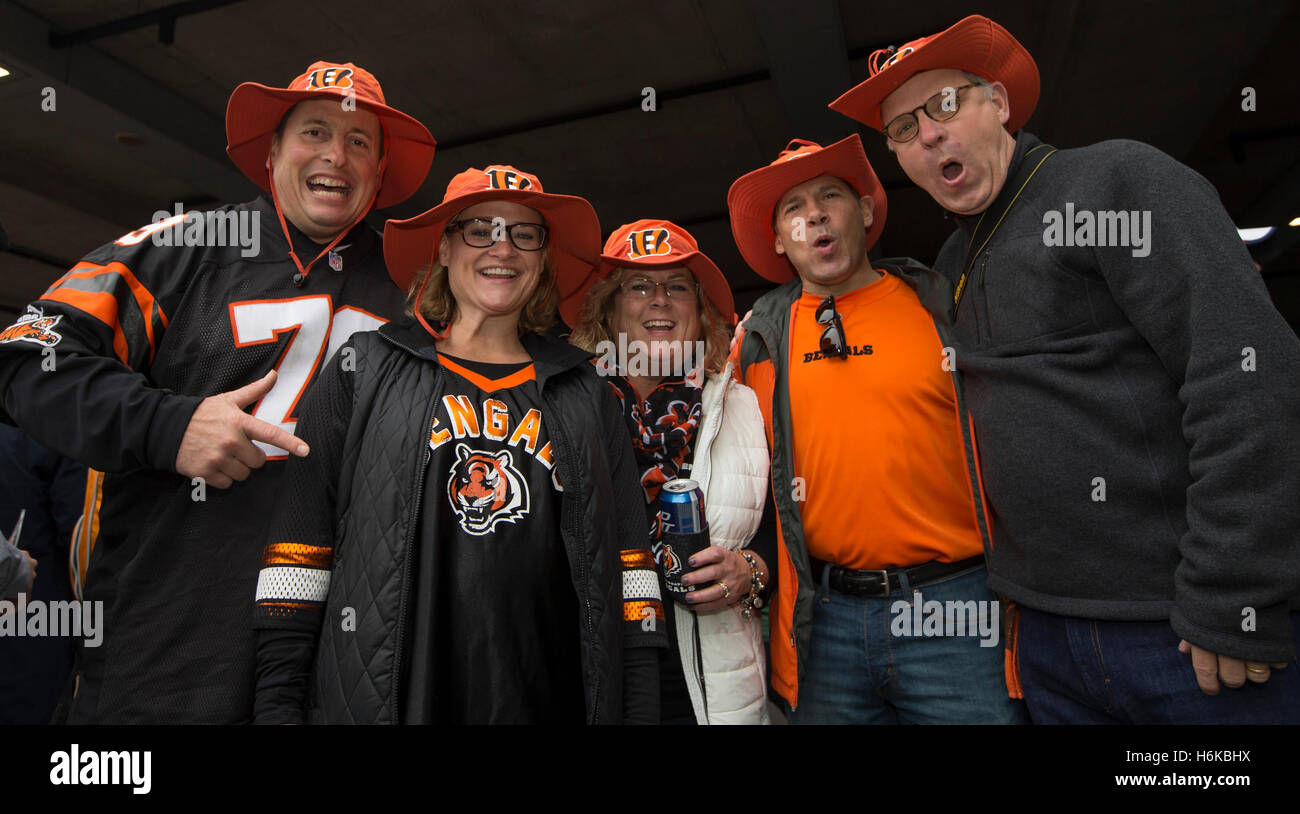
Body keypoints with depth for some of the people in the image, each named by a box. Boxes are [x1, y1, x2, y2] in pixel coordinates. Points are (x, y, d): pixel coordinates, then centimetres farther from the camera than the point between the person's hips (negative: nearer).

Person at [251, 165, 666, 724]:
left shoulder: (585, 395, 8)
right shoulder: (365, 372, 4)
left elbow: (625, 564, 5)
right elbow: (301, 539, 2)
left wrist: (638, 711, 0)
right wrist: (279, 703, -3)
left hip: (548, 700, 2)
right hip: (373, 698, -1)